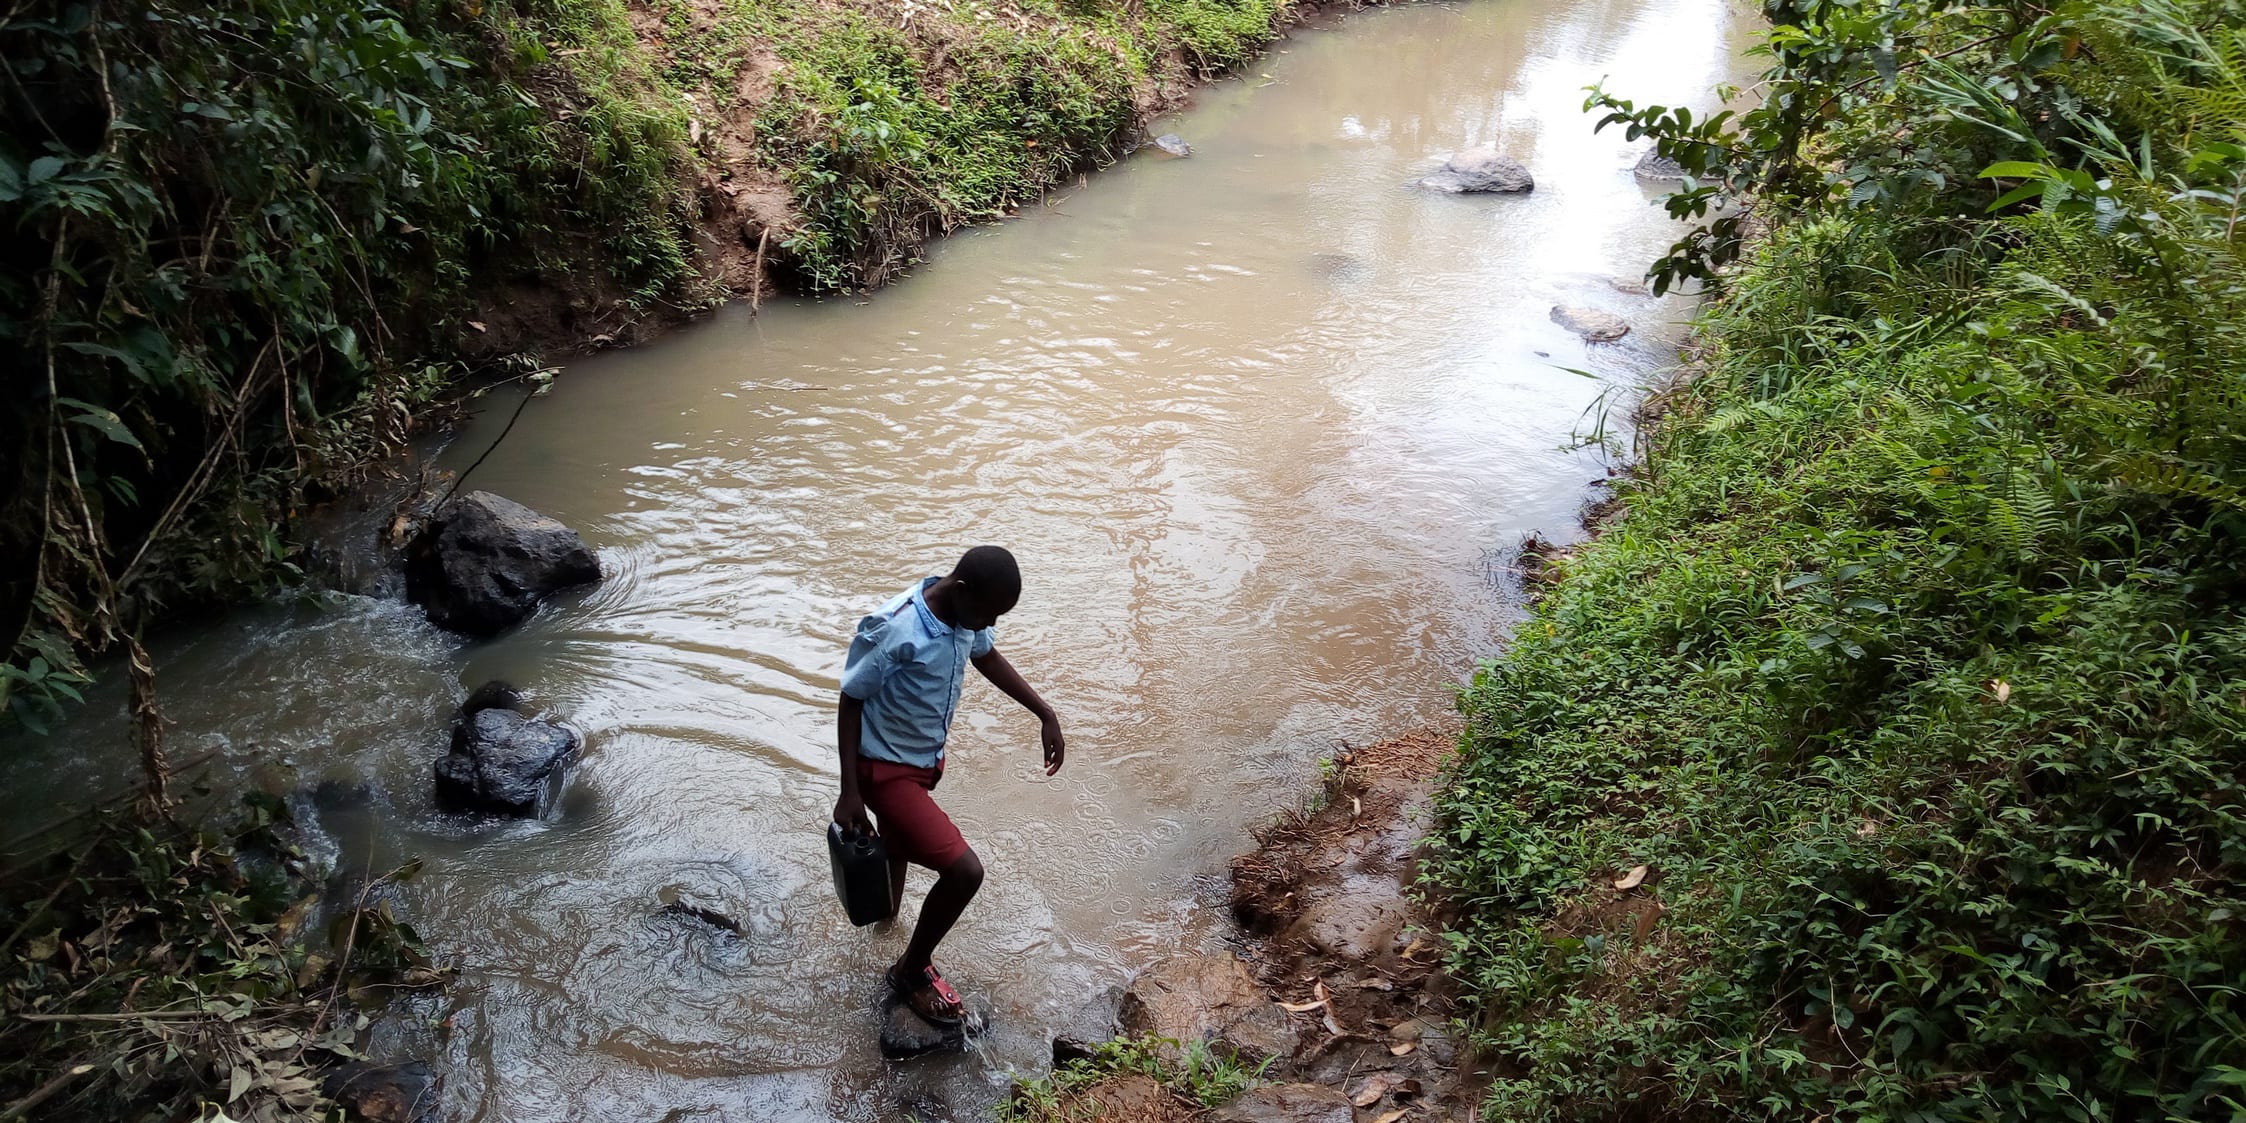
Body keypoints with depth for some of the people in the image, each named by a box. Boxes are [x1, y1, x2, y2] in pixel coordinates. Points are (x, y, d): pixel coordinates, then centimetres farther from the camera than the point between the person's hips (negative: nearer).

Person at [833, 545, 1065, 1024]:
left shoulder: (965, 612, -10)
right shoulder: (893, 633, -33)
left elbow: (987, 657, 11)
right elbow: (851, 703, -21)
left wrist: (1046, 714, 8)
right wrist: (849, 792, -19)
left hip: (926, 758, 8)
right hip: (886, 769, -8)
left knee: (900, 841, 31)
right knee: (964, 871, -14)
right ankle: (912, 970, 10)